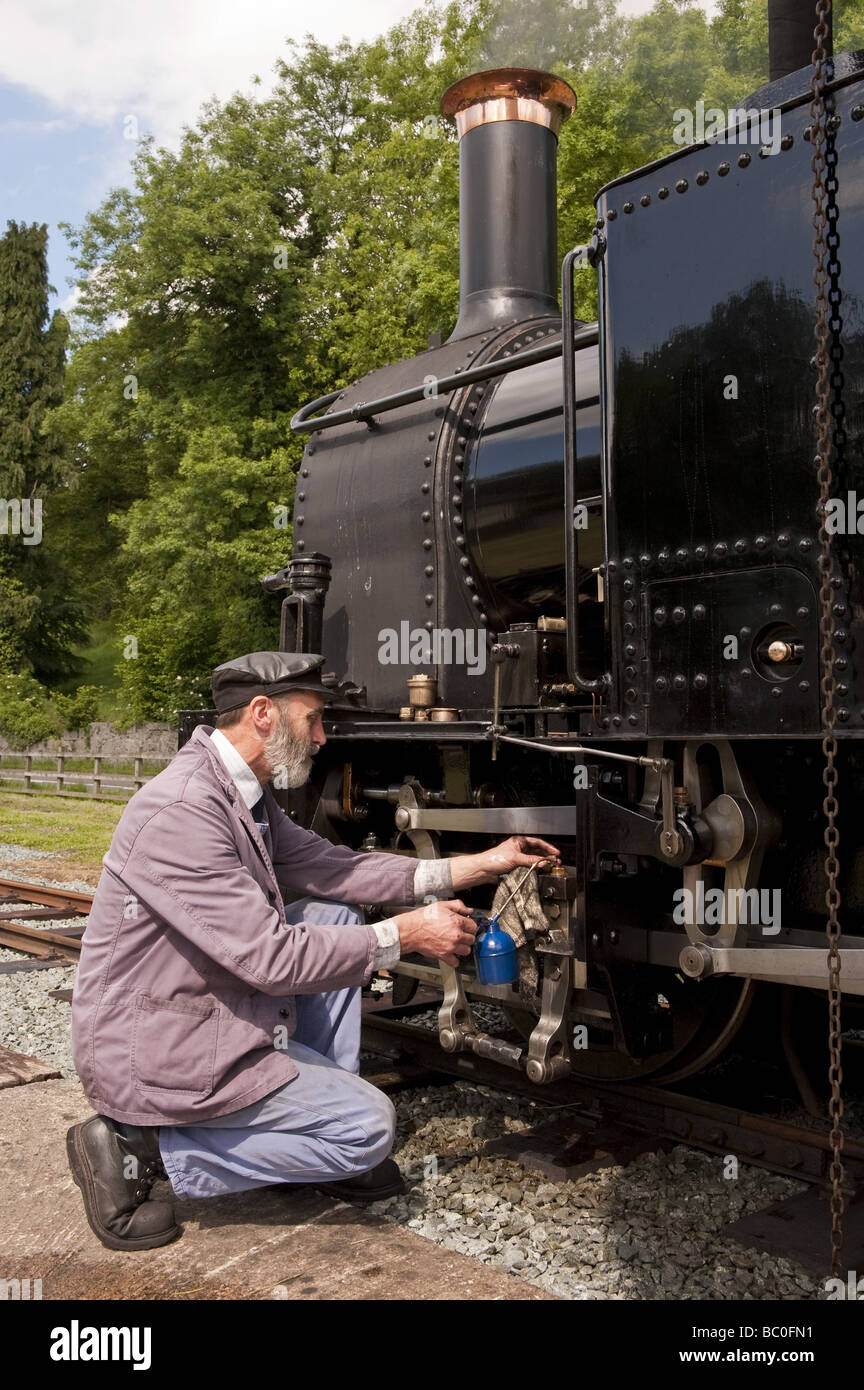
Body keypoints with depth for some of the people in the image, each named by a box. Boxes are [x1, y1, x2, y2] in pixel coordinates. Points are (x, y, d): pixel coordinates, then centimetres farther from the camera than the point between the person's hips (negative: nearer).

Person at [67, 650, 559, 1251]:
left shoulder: (246, 795, 5)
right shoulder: (181, 812, -27)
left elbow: (331, 868, 8)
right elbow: (270, 958, -28)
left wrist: (477, 865, 4)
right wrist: (405, 935, -18)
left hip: (204, 1010, 10)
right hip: (154, 1053, -10)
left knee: (338, 916, 10)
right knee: (368, 1126, -8)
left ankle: (321, 1105, 13)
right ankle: (140, 1147, -4)